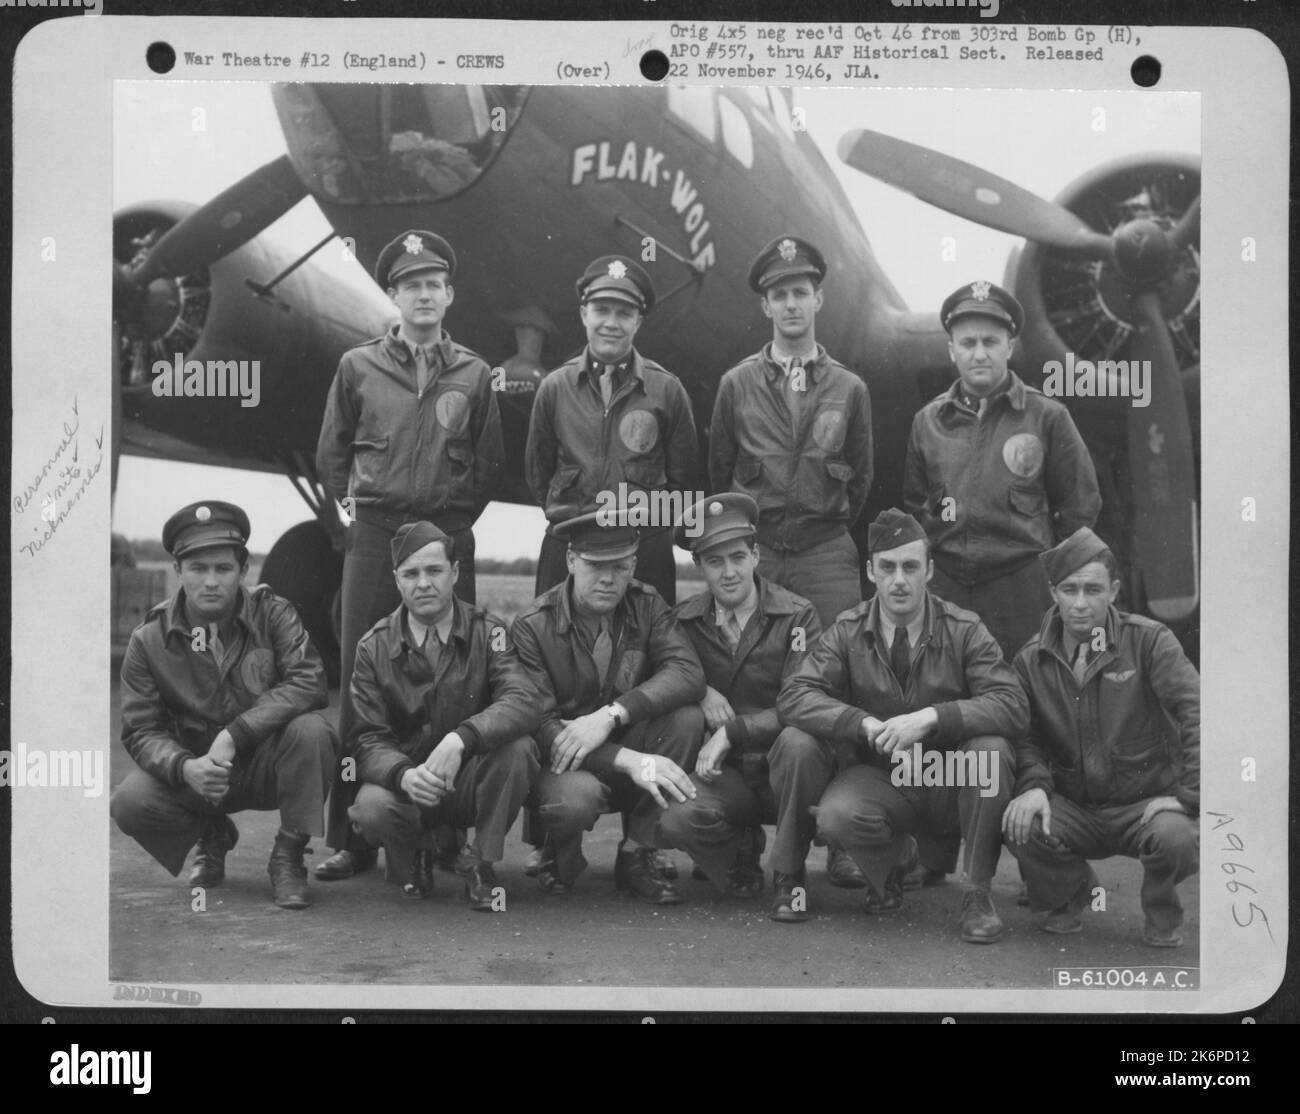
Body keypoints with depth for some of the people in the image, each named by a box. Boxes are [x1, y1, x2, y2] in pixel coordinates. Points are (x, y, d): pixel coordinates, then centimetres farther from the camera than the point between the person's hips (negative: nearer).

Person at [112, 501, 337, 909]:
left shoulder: (272, 613, -9)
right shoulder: (150, 639, -6)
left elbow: (309, 683, -22)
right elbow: (141, 732, -7)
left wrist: (235, 733, -31)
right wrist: (185, 767, -30)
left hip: (268, 764, -2)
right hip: (194, 772, 2)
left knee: (311, 730, -32)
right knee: (129, 803, -25)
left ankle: (288, 857, -10)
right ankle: (213, 836, 11)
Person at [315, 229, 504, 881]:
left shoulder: (472, 375, 9)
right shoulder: (358, 367, 8)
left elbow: (489, 464, 13)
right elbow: (330, 453, 14)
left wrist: (456, 519, 6)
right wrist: (352, 503, 5)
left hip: (449, 536, 1)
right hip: (374, 535, 0)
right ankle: (351, 838, 3)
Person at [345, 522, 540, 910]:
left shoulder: (487, 632, -6)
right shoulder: (375, 648, -3)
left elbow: (522, 703, -23)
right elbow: (368, 739, -9)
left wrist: (460, 738, -41)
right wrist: (403, 774, -32)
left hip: (473, 782, 0)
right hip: (407, 782, 0)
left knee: (518, 747, -31)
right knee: (373, 807, -33)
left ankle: (482, 866, -9)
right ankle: (414, 857, 6)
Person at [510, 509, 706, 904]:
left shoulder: (646, 605, -3)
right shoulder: (533, 626, -13)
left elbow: (688, 672, -19)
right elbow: (539, 725, -19)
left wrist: (612, 714, -34)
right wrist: (628, 760, -32)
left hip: (629, 749, 4)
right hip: (564, 764, -4)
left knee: (687, 718, -25)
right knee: (577, 795, -39)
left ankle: (637, 856, -10)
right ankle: (560, 855, 1)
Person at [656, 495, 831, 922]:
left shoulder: (797, 616, -7)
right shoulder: (685, 620, 4)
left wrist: (730, 732, -23)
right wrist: (700, 693, -12)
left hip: (783, 769, -2)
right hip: (724, 774, 2)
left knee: (798, 742, -37)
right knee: (676, 817, -30)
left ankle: (789, 876, -14)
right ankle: (740, 846, 8)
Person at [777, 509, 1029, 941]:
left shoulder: (963, 630, -7)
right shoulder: (849, 632, -3)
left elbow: (1014, 707, -18)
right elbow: (794, 696, -13)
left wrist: (930, 718, -31)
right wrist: (868, 724, -28)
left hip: (953, 780, 0)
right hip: (885, 782, 0)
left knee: (991, 751, -32)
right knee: (836, 815, -30)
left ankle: (977, 893, -12)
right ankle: (894, 860, 8)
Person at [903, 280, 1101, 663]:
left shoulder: (1047, 416, -1)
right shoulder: (928, 420, 8)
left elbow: (1080, 504, 4)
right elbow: (912, 503, 17)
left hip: (1023, 587, -3)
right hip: (946, 585, 3)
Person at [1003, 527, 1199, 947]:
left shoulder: (1148, 641, -7)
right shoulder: (1032, 660, 3)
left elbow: (1195, 712, -14)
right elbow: (1025, 735, 2)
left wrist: (1189, 795, -22)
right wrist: (1033, 784, -20)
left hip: (1146, 802, -2)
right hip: (1074, 809, 2)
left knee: (1175, 837, -35)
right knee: (1019, 828, -28)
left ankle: (1161, 914, 3)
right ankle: (1069, 894, 9)